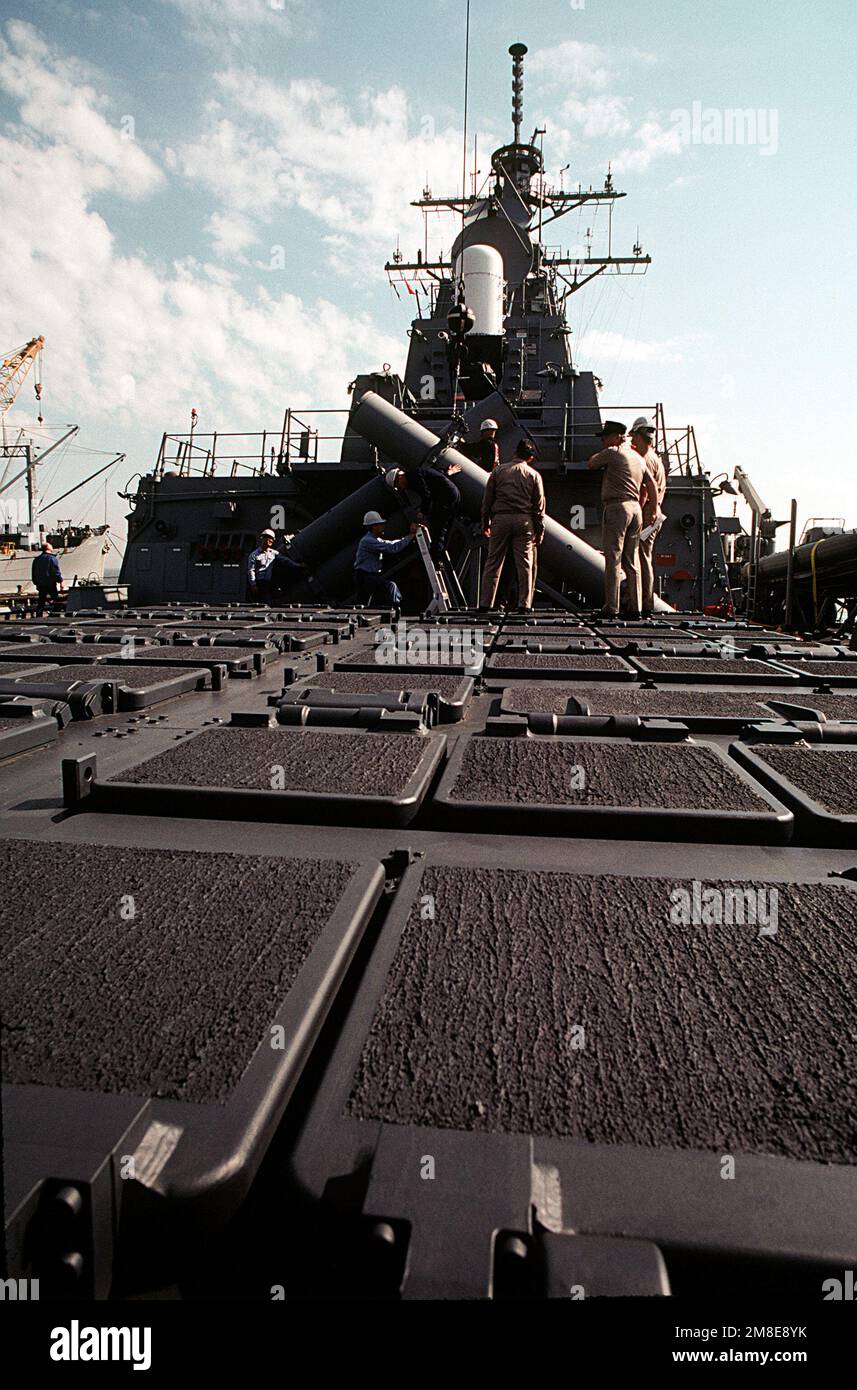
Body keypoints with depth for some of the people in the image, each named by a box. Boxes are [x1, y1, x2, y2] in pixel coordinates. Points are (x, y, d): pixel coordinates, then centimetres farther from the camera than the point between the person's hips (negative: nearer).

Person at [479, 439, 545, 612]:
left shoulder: (498, 471, 8)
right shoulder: (534, 475, 7)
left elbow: (487, 499, 7)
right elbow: (539, 506, 6)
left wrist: (486, 523, 15)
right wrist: (539, 531, 10)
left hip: (501, 519, 1)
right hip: (524, 520, -1)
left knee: (493, 563, 5)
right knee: (525, 564, 3)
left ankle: (486, 604, 4)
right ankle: (524, 604, -1)